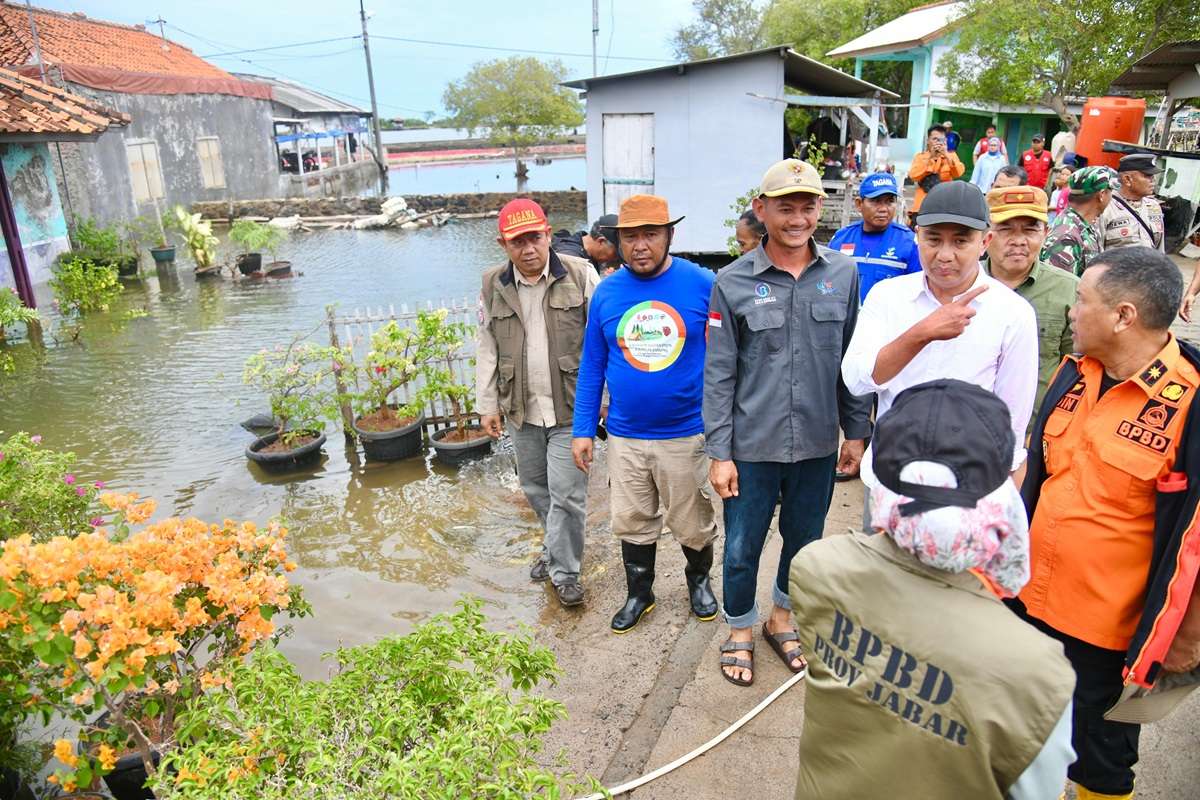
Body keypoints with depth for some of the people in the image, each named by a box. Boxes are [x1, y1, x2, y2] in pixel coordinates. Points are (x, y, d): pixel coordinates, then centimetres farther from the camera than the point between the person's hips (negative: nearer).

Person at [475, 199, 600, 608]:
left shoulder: (580, 274, -7)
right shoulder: (493, 285, 3)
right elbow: (487, 349, 9)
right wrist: (487, 404, 8)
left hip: (571, 407, -4)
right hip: (521, 410, 4)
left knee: (565, 493, -1)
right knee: (535, 488, 18)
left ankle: (564, 570, 17)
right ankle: (556, 545, 42)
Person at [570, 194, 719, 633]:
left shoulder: (703, 284, -10)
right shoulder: (606, 293, -2)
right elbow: (592, 366, 4)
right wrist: (583, 429, 2)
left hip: (687, 434, -2)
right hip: (625, 437, 2)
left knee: (693, 524, 15)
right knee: (632, 524, 17)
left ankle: (699, 580, 44)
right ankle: (639, 593, 39)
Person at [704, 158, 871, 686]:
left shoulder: (842, 274, 0)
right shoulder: (733, 283, -8)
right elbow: (719, 374, -6)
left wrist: (857, 431, 7)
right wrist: (719, 452, -8)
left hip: (818, 443, 3)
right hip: (753, 445, -2)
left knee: (805, 540, 18)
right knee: (742, 547, 9)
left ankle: (781, 619, 44)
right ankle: (739, 633, 35)